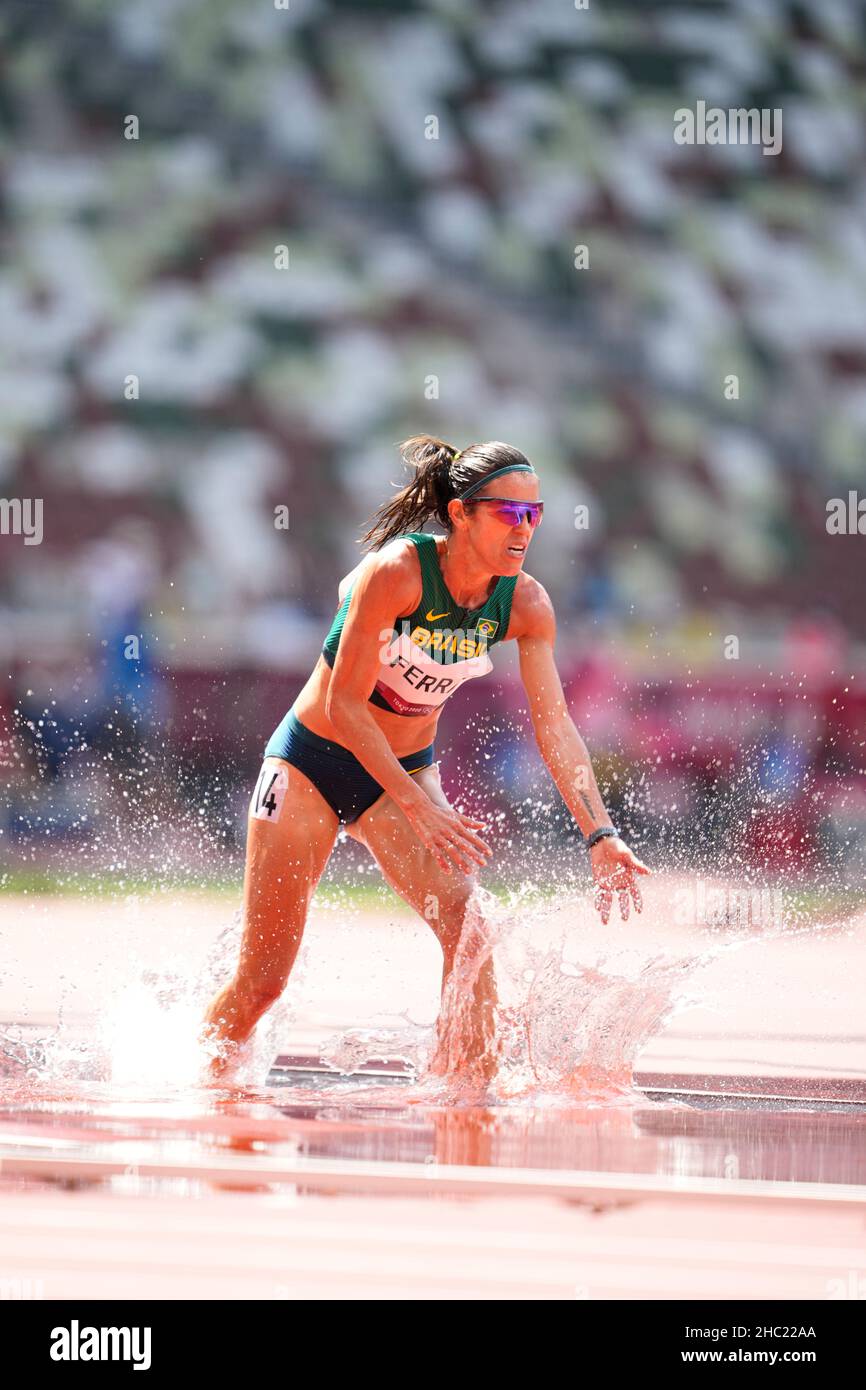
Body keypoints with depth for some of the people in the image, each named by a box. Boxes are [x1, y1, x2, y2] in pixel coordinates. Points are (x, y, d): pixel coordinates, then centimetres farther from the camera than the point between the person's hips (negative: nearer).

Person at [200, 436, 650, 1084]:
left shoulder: (526, 605, -11)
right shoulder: (396, 572, -27)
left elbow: (554, 723, -13)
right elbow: (344, 706, -25)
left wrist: (600, 834, -24)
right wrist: (417, 808, -31)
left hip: (408, 769, 4)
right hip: (312, 761, -4)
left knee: (468, 930, -20)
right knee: (263, 975, 0)